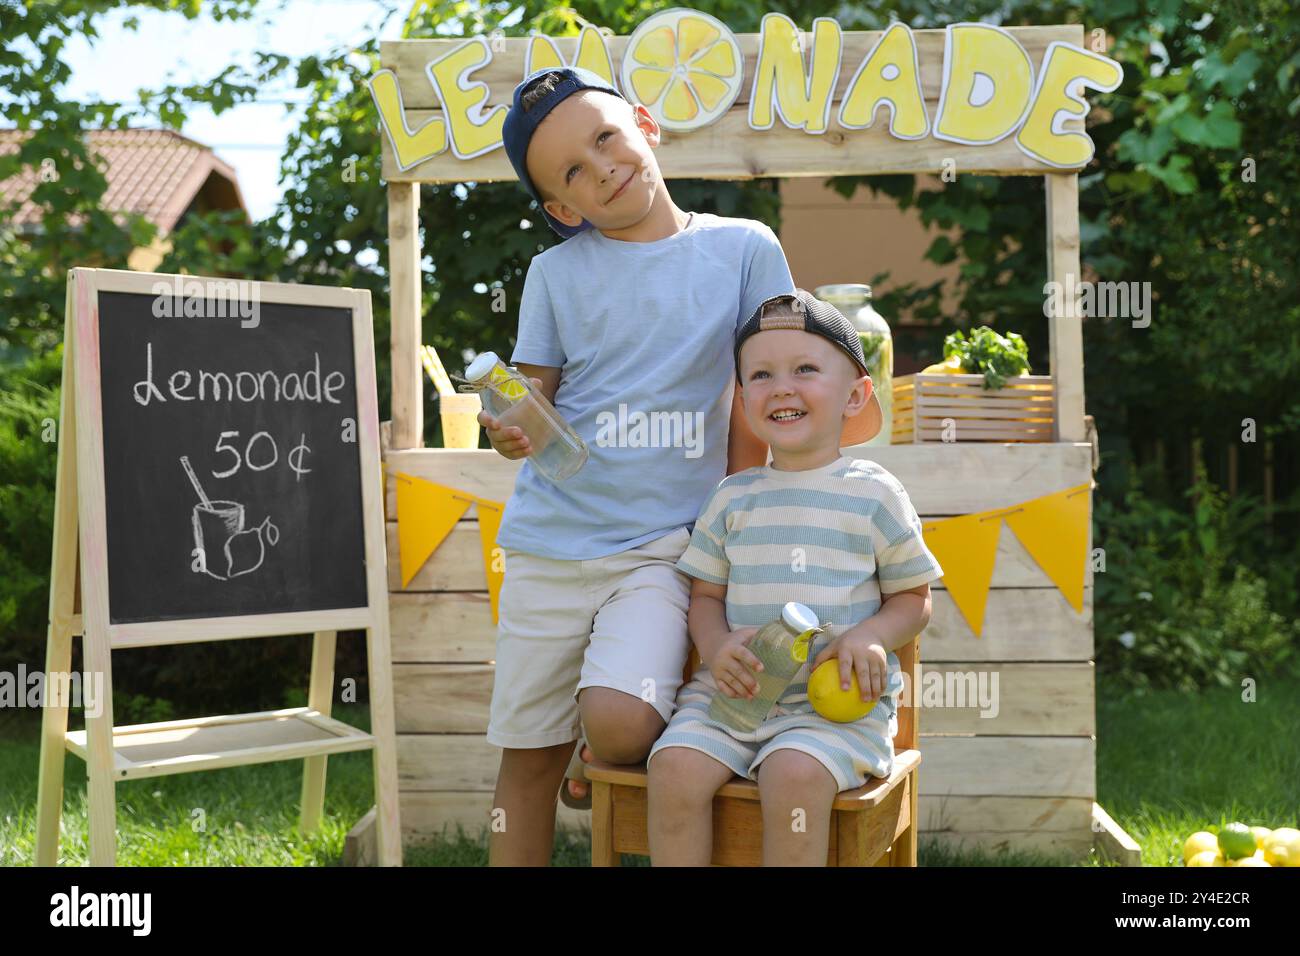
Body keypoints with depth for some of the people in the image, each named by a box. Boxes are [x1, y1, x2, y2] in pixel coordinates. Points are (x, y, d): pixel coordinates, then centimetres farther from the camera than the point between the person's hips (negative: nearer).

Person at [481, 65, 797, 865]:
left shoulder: (744, 248, 2)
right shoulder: (557, 271, 5)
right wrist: (512, 431, -18)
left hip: (666, 544, -2)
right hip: (549, 541, 2)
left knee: (617, 723, -20)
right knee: (528, 759, 7)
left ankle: (613, 764, 15)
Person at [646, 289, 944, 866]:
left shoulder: (873, 493, 3)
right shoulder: (733, 497, 10)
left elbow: (914, 598, 8)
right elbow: (706, 595, 14)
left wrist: (871, 636, -13)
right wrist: (717, 647, -8)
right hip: (734, 689, 3)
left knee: (795, 774, -31)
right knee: (674, 765, -23)